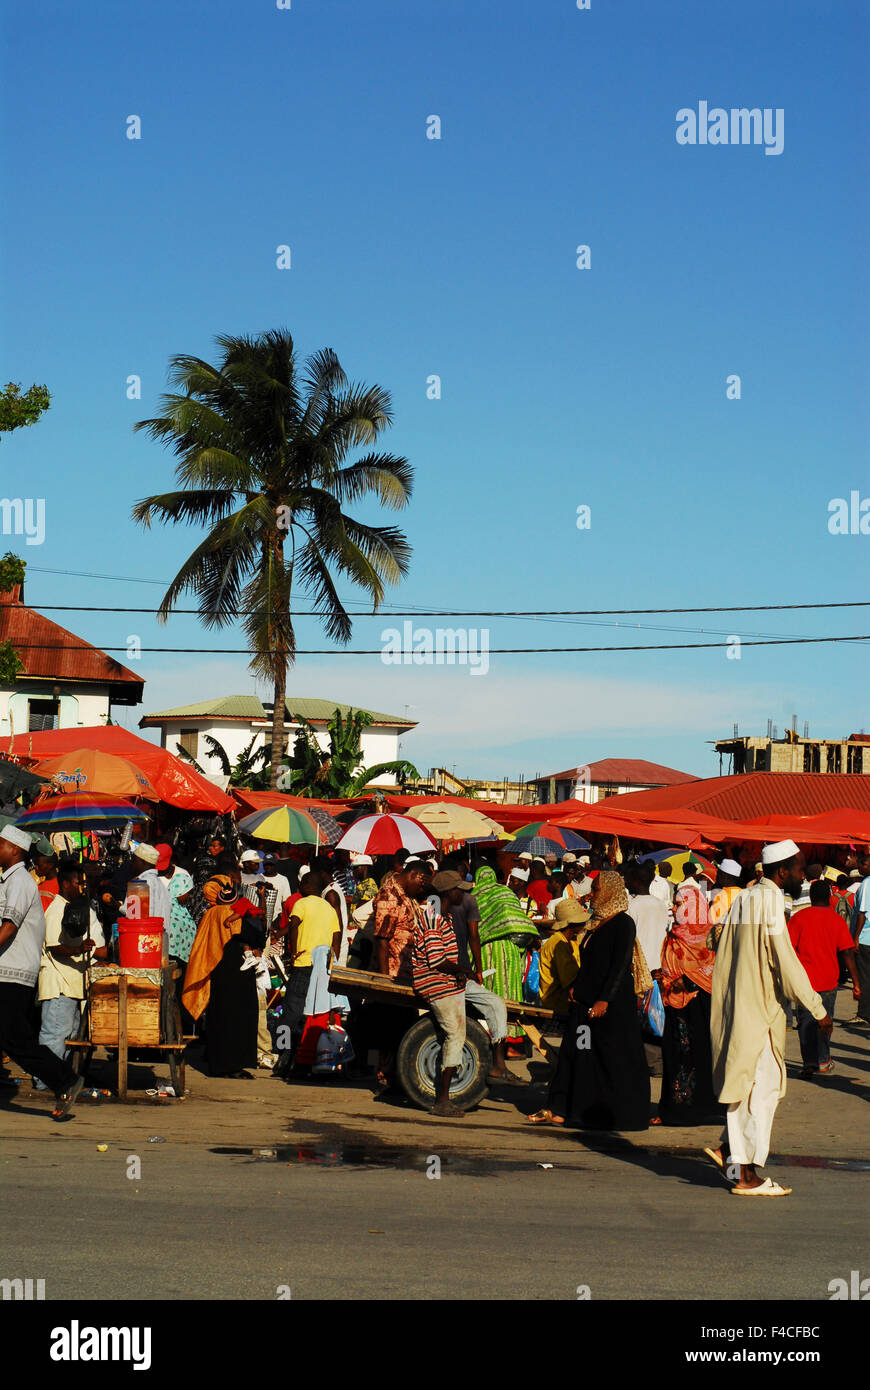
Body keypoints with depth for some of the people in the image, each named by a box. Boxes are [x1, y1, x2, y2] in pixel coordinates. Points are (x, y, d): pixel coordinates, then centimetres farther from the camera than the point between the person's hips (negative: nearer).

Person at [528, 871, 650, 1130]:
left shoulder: (623, 923, -10)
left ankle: (622, 1116, 3)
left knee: (613, 1058, -4)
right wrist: (577, 986, 10)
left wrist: (604, 1000, -21)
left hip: (613, 1002, -9)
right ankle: (559, 1110, 8)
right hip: (586, 1000, 9)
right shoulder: (598, 923, 16)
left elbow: (620, 965, -16)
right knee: (573, 1052, 6)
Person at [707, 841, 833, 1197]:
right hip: (760, 1009, -8)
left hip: (736, 1006, 8)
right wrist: (818, 1010, -13)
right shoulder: (770, 901, -16)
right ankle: (749, 1176, 1)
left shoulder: (745, 897, 11)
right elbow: (786, 962, -18)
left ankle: (727, 1148, 15)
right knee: (763, 1087, -2)